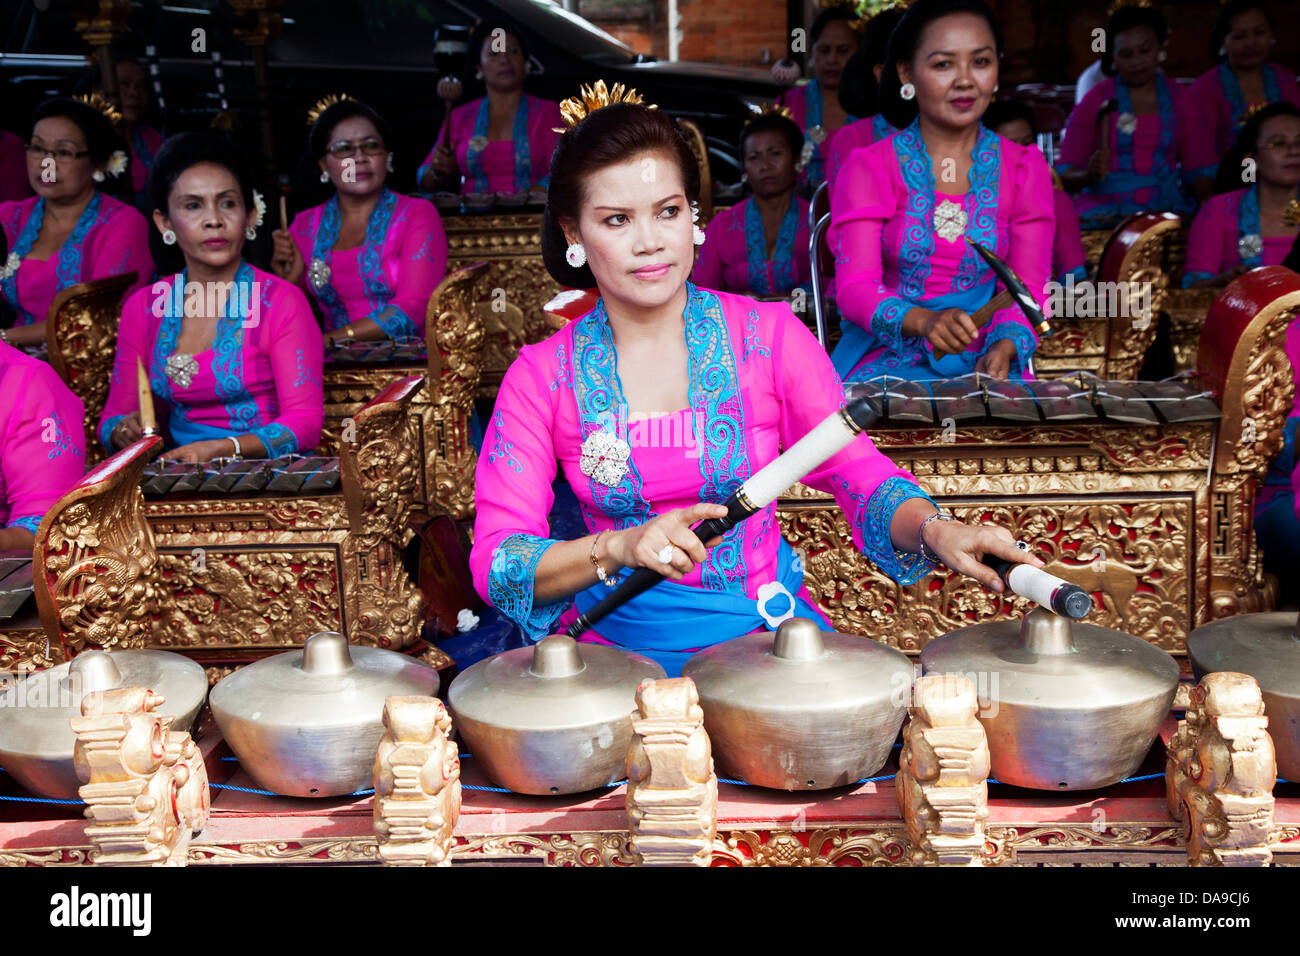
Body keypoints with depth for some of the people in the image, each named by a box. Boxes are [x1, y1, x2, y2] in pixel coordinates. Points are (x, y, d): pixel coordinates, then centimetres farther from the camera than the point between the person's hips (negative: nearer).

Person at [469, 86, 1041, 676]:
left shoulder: (768, 336, -3)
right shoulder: (542, 376, -5)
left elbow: (859, 473, -3)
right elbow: (494, 560, -12)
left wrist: (933, 531, -25)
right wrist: (620, 548, -31)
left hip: (767, 627, 0)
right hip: (620, 643, 0)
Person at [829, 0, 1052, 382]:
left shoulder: (1025, 169, 10)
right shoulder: (868, 168, 3)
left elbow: (1028, 287, 5)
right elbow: (854, 286, -7)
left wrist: (1005, 347, -18)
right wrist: (923, 320, -28)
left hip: (984, 362, 2)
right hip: (887, 359, -1)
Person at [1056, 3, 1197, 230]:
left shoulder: (1179, 99, 11)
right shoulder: (1095, 101, 4)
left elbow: (1194, 166, 13)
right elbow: (1065, 173, 3)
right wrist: (1089, 174, -19)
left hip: (1168, 211, 3)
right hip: (1104, 216, -3)